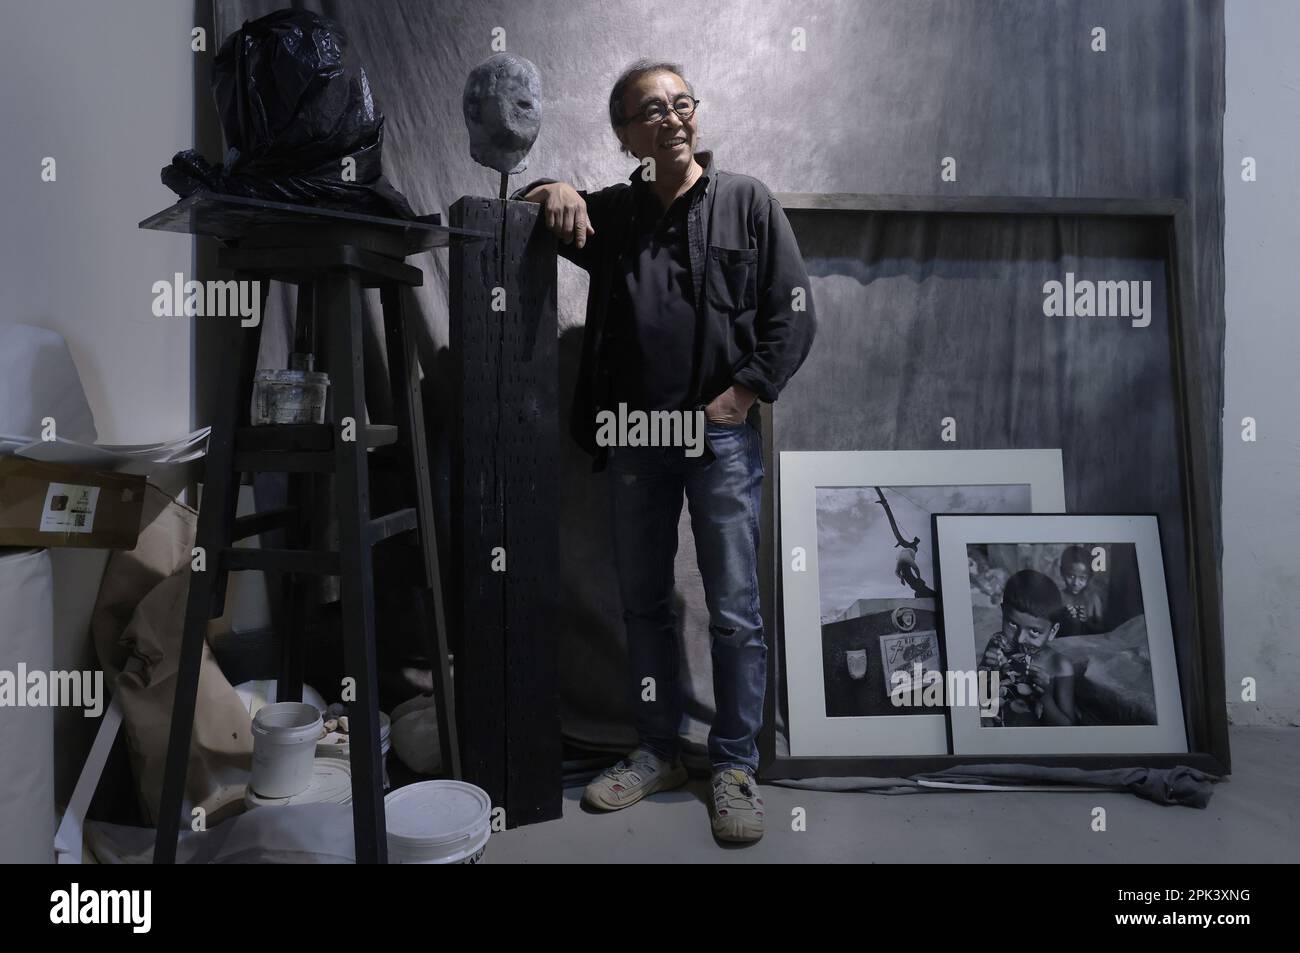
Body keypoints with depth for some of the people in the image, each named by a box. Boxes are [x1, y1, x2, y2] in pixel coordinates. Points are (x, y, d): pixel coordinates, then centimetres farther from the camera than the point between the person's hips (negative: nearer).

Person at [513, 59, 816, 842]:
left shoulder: (748, 202, 2)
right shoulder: (610, 212, 10)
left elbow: (794, 315, -1)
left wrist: (742, 394, -10)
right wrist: (554, 190, -4)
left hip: (722, 435, -3)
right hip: (636, 439, 4)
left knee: (735, 613, 0)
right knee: (644, 603, 11)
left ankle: (737, 766, 15)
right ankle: (658, 754, 27)